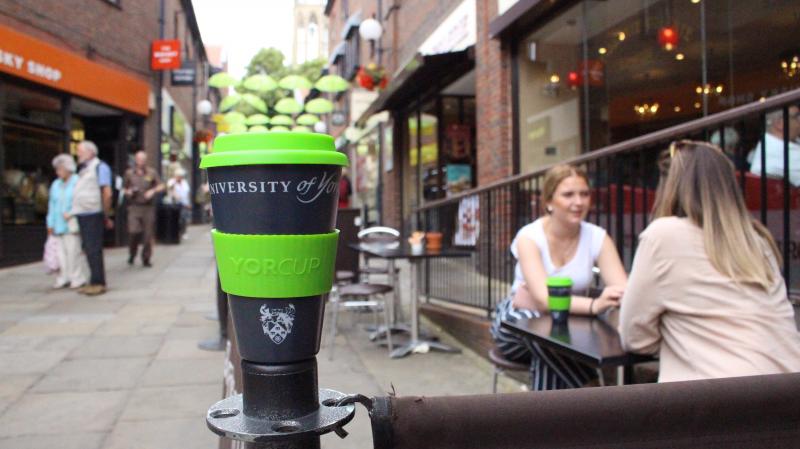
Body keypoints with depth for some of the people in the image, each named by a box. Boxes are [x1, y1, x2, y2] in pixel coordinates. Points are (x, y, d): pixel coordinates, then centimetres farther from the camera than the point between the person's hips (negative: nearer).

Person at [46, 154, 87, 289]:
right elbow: (52, 205, 16)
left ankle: (78, 279, 3)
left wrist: (71, 213, -15)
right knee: (62, 252, 6)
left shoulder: (77, 183, -5)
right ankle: (64, 278, 12)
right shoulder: (56, 184, 16)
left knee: (74, 251, -5)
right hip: (59, 225, 6)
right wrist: (51, 223, 12)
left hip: (72, 224, -6)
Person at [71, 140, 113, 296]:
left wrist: (106, 216, -10)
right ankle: (94, 282, 17)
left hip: (93, 215, -8)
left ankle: (98, 283, -3)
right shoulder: (83, 169, 20)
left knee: (94, 249, -7)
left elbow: (107, 194, -13)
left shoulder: (100, 167, -7)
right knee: (88, 249, 10)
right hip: (82, 214, 8)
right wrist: (73, 211, 15)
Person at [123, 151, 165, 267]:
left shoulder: (152, 173, 8)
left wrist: (153, 191, -11)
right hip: (134, 206, 0)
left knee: (148, 234, -1)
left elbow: (161, 186, 6)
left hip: (148, 206, 0)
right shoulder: (129, 173, 10)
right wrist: (128, 192, -3)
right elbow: (124, 188, 18)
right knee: (133, 232, -11)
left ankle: (146, 258, 10)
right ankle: (132, 254, 13)